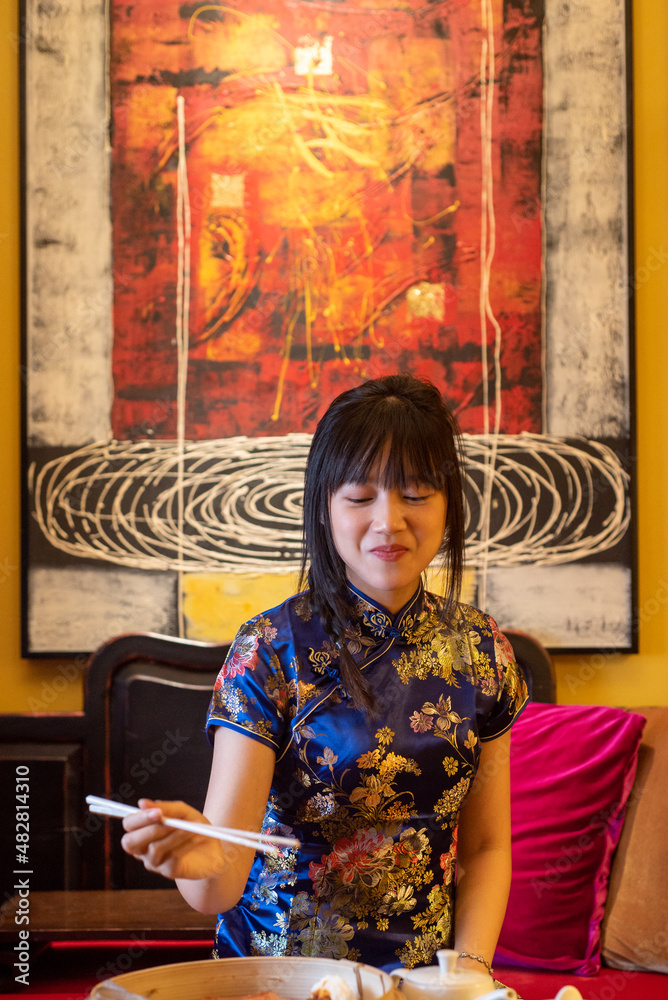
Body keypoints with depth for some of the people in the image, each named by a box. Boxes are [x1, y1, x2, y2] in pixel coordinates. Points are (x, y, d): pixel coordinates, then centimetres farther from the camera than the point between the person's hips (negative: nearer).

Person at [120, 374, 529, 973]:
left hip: (426, 972, 2)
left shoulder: (481, 651, 3)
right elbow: (219, 892, -13)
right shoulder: (268, 651, -9)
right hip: (282, 971, -2)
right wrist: (201, 861, -35)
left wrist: (470, 967, -4)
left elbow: (485, 846, 11)